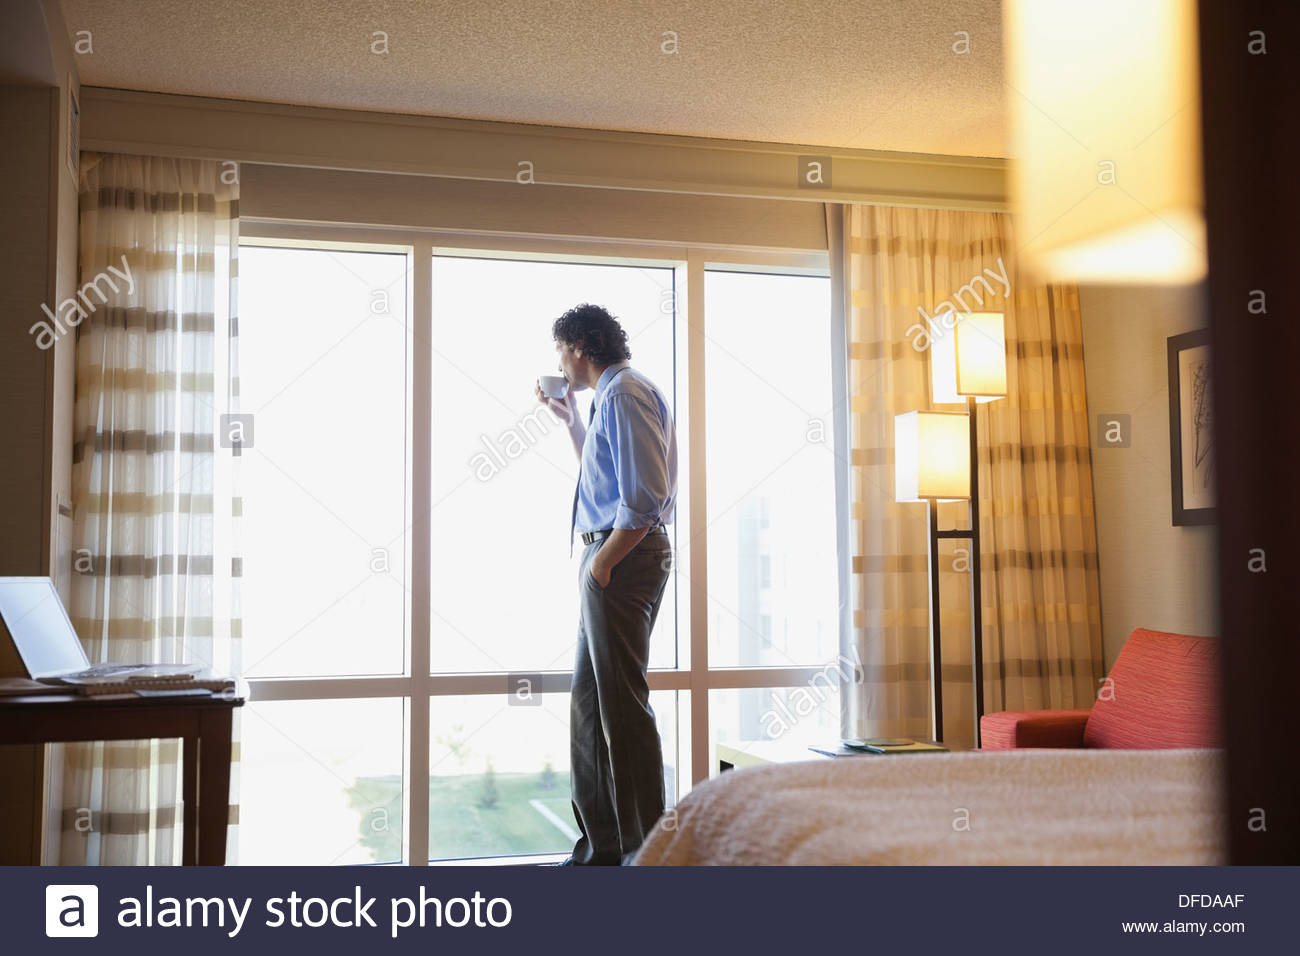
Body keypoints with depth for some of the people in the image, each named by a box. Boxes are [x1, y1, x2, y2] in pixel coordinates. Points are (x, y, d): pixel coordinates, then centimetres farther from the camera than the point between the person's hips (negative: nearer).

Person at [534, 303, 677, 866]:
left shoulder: (626, 392, -12)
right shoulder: (609, 396, 21)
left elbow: (645, 493, -21)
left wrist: (605, 560, -17)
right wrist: (568, 418, 30)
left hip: (624, 555, -11)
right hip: (609, 557, 11)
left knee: (622, 703, -7)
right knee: (589, 701, 14)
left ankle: (647, 847, 1)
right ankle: (601, 846, 22)